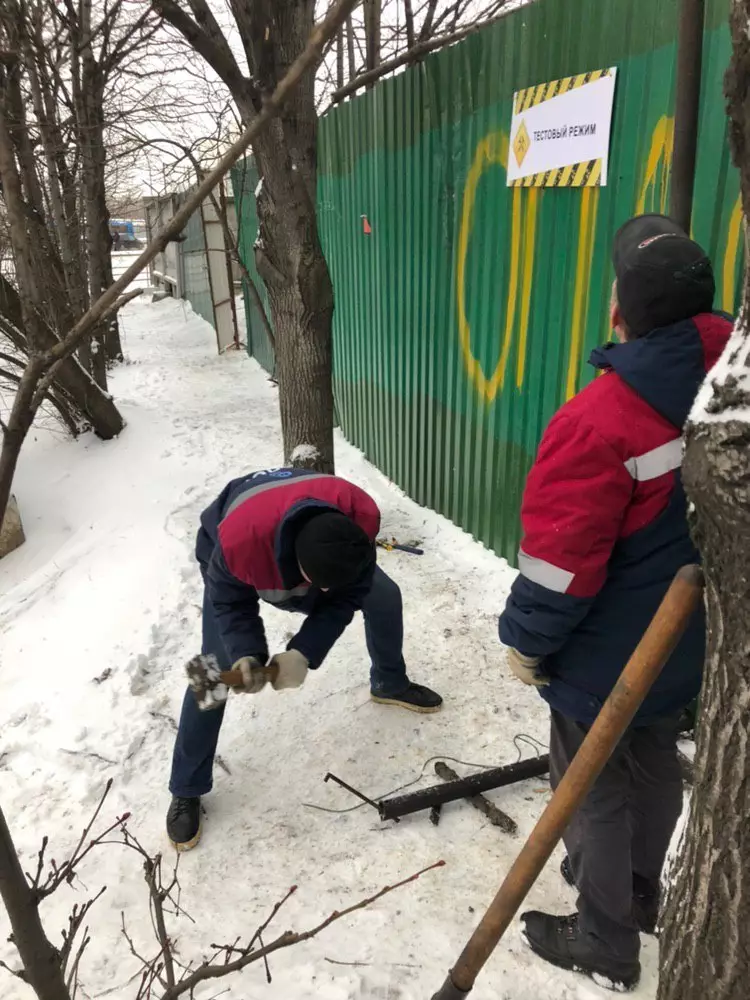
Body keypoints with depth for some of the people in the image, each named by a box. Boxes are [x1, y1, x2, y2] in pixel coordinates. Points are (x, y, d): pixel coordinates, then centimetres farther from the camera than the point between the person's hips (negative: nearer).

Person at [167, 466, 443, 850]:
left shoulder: (362, 516, -39)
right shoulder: (238, 540, -47)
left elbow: (346, 597, -25)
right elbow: (229, 603, -24)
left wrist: (303, 652, -36)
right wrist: (246, 653, -40)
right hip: (233, 560, -3)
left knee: (383, 597, 4)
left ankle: (390, 684, 35)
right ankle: (186, 792, 8)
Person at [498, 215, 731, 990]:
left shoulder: (605, 416, -30)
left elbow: (563, 557, -26)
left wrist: (527, 640, -10)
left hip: (608, 655, -7)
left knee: (594, 790, 13)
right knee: (653, 766, 26)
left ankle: (605, 944, 35)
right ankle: (639, 894, 51)